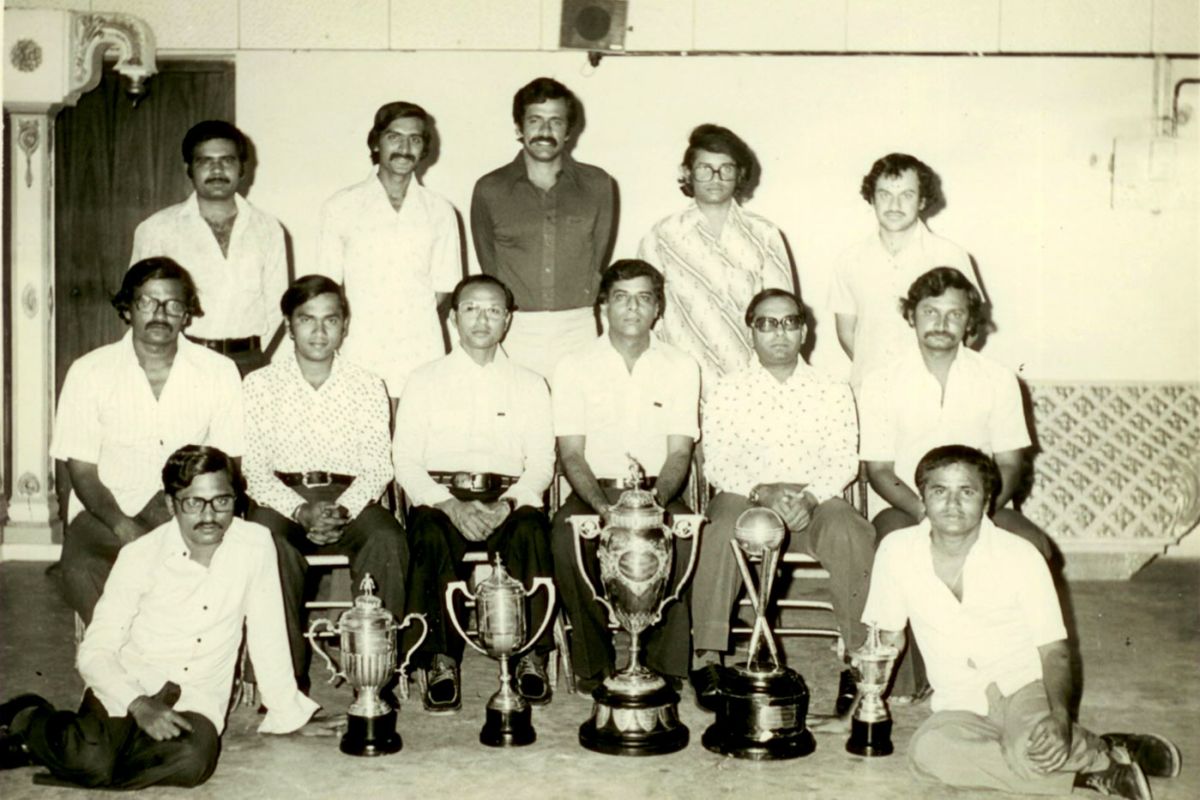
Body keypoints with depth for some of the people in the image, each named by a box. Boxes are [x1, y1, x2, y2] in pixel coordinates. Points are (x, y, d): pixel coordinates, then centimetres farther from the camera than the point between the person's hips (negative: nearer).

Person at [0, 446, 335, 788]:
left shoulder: (256, 544, -6)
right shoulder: (140, 557, -8)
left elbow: (267, 637, 4)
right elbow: (94, 651, -9)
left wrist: (289, 713, 9)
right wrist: (139, 705, -25)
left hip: (196, 702, 2)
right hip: (127, 687, -2)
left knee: (193, 761, -32)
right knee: (92, 762, -31)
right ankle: (31, 720, 5)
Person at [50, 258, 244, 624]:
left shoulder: (219, 372, 3)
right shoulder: (89, 372, 0)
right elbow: (82, 471, 0)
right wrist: (124, 527, -18)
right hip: (106, 514, 0)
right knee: (83, 572, -32)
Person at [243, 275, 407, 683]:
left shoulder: (368, 386, 11)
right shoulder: (260, 385, 8)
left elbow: (378, 467, 4)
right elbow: (253, 469, 0)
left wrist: (342, 509, -16)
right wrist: (301, 511, -17)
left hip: (349, 500, 1)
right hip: (280, 497, -1)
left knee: (388, 539, -30)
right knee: (267, 539, -34)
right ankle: (287, 674, -27)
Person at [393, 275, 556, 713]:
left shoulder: (529, 384, 18)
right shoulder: (424, 381, 14)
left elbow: (541, 462, 9)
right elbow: (406, 462, 5)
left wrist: (508, 504, -13)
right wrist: (451, 506, -13)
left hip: (507, 501, 1)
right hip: (440, 497, 0)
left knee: (532, 530, -33)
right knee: (431, 536, -35)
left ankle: (532, 656, -27)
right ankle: (440, 661, -29)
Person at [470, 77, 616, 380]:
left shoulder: (597, 185, 7)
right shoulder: (490, 190, 5)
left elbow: (598, 261, 12)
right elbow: (489, 266, 12)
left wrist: (577, 316, 10)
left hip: (578, 332, 1)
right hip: (515, 332, 0)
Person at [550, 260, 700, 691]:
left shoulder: (681, 367, 7)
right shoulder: (575, 367, 4)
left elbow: (679, 452, 1)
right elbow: (571, 454, -3)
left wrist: (656, 497, -20)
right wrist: (603, 505, -21)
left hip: (659, 492, 0)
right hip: (593, 490, 0)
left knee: (682, 536, -32)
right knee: (566, 537, -32)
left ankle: (665, 662, -17)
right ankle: (594, 660, -17)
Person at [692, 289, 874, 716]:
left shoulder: (832, 391, 10)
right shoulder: (728, 391, 7)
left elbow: (843, 462, 2)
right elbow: (717, 464, -1)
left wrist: (809, 497, -17)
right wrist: (762, 492, -19)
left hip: (816, 500, 1)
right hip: (747, 497, -1)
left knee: (850, 533, -31)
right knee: (724, 527, -34)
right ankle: (706, 656, -28)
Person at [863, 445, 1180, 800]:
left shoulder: (1020, 556, -7)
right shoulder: (896, 551, -3)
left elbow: (1053, 650, -7)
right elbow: (890, 636, 9)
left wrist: (1060, 716, -26)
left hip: (1023, 689, -3)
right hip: (960, 711, 3)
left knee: (1029, 748, -39)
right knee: (926, 751, -34)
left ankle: (1103, 750, -5)